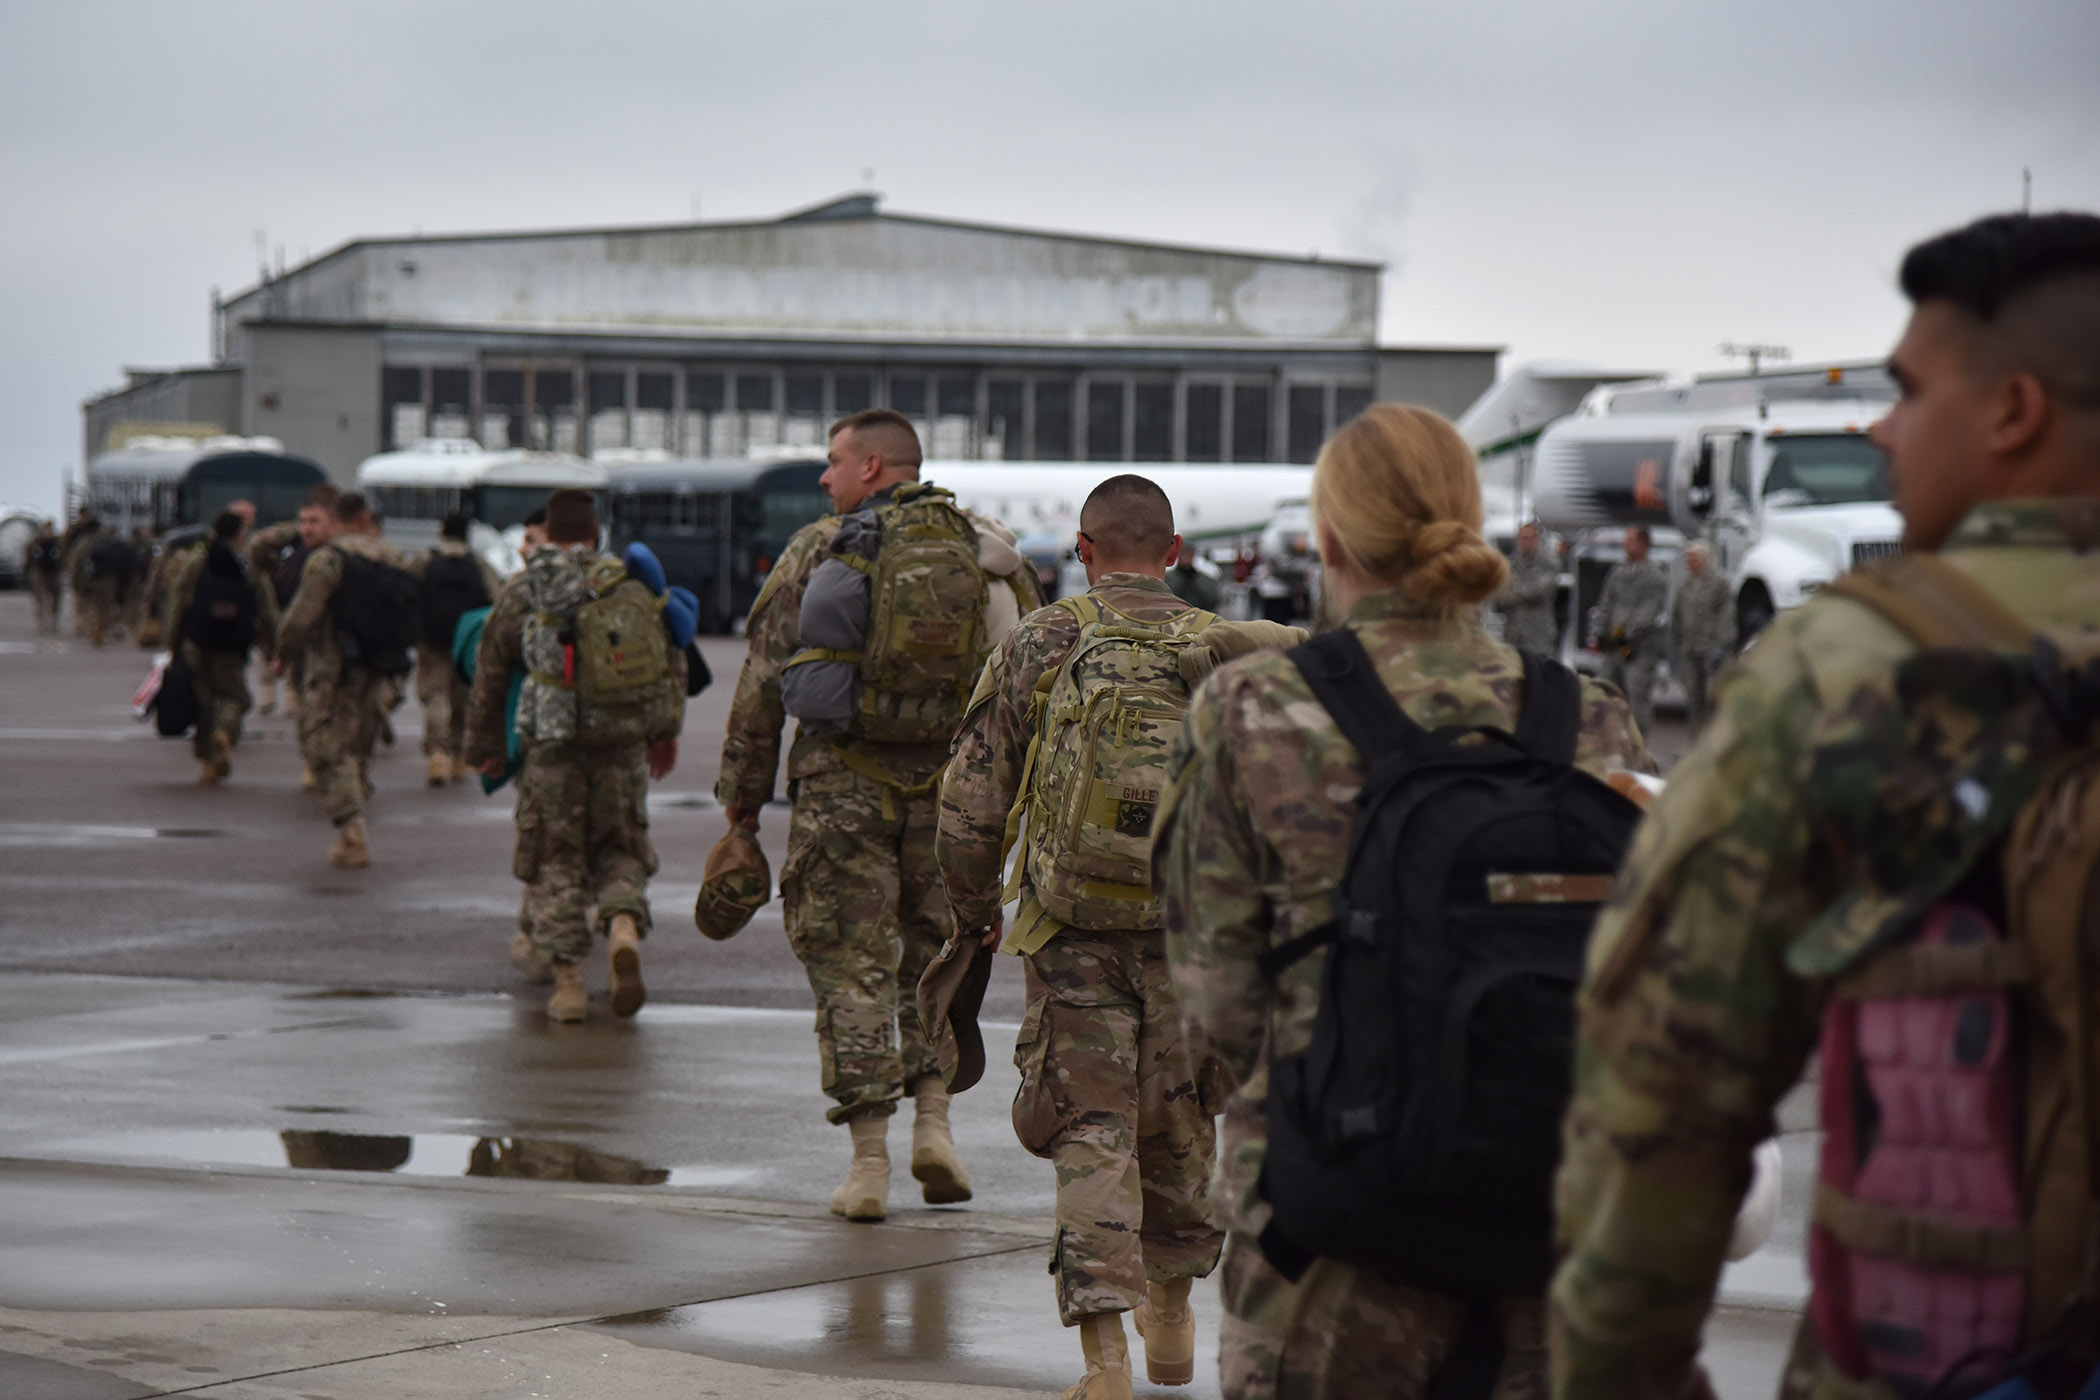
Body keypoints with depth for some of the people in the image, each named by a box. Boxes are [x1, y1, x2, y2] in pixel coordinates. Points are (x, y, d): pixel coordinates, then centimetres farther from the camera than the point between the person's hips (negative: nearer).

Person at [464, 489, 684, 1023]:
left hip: (553, 745, -1)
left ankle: (568, 981, 2)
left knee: (556, 863, 7)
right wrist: (666, 731, 14)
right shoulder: (630, 590, 7)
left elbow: (488, 677, 11)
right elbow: (670, 662, 7)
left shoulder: (518, 595, 6)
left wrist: (485, 747, 21)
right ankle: (624, 930, -15)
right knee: (620, 853, 14)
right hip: (624, 745, 1)